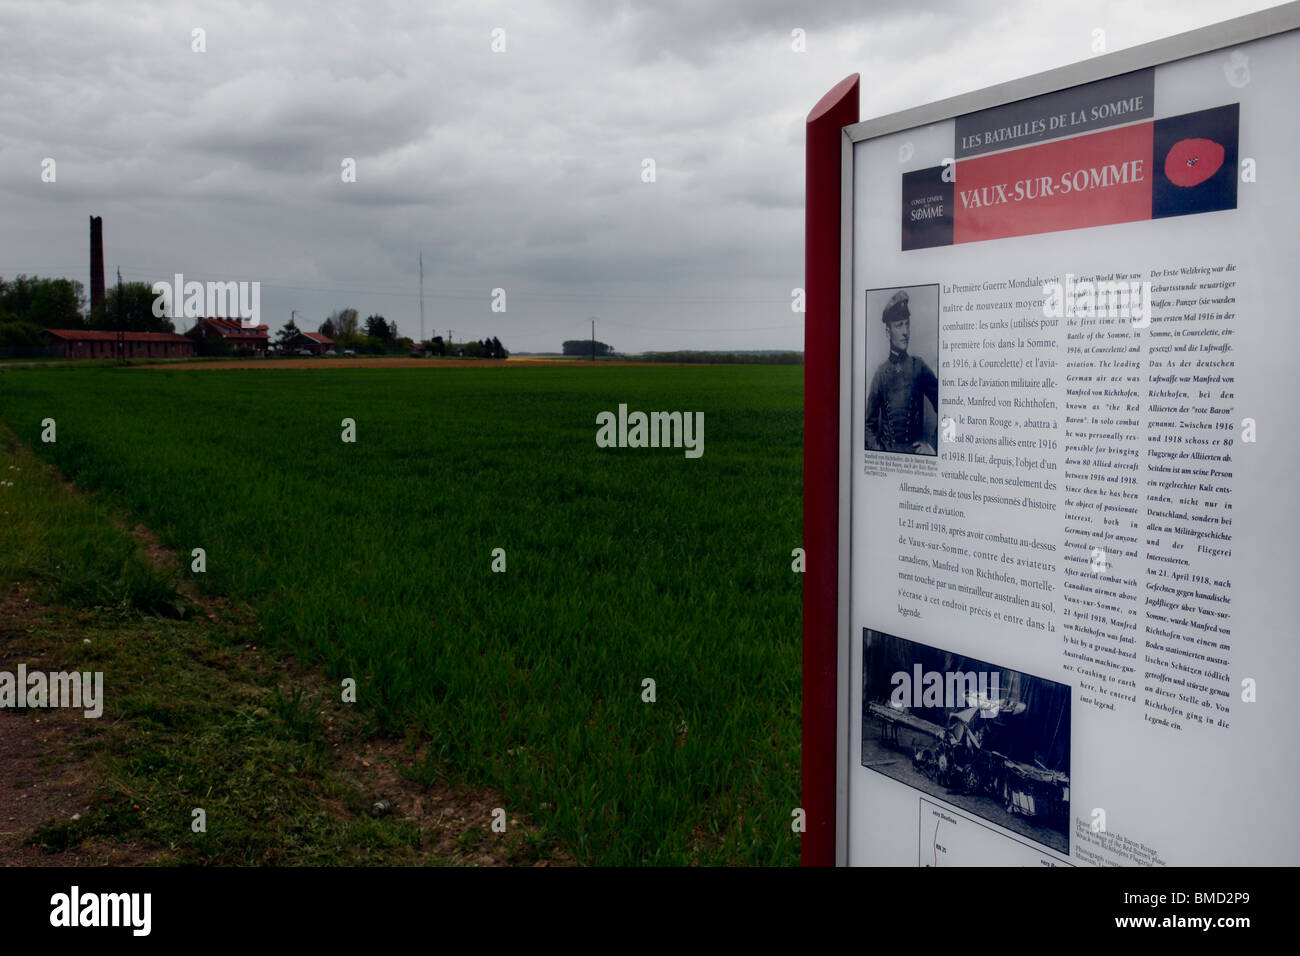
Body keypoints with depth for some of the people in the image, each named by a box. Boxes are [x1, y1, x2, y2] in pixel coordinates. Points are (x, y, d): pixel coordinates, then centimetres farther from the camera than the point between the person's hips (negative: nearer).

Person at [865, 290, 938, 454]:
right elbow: (870, 423, 8)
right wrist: (877, 450, -7)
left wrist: (931, 445, -2)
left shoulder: (919, 367, 4)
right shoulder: (881, 374, 5)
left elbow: (942, 408, 6)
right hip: (887, 451, 0)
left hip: (916, 451, 0)